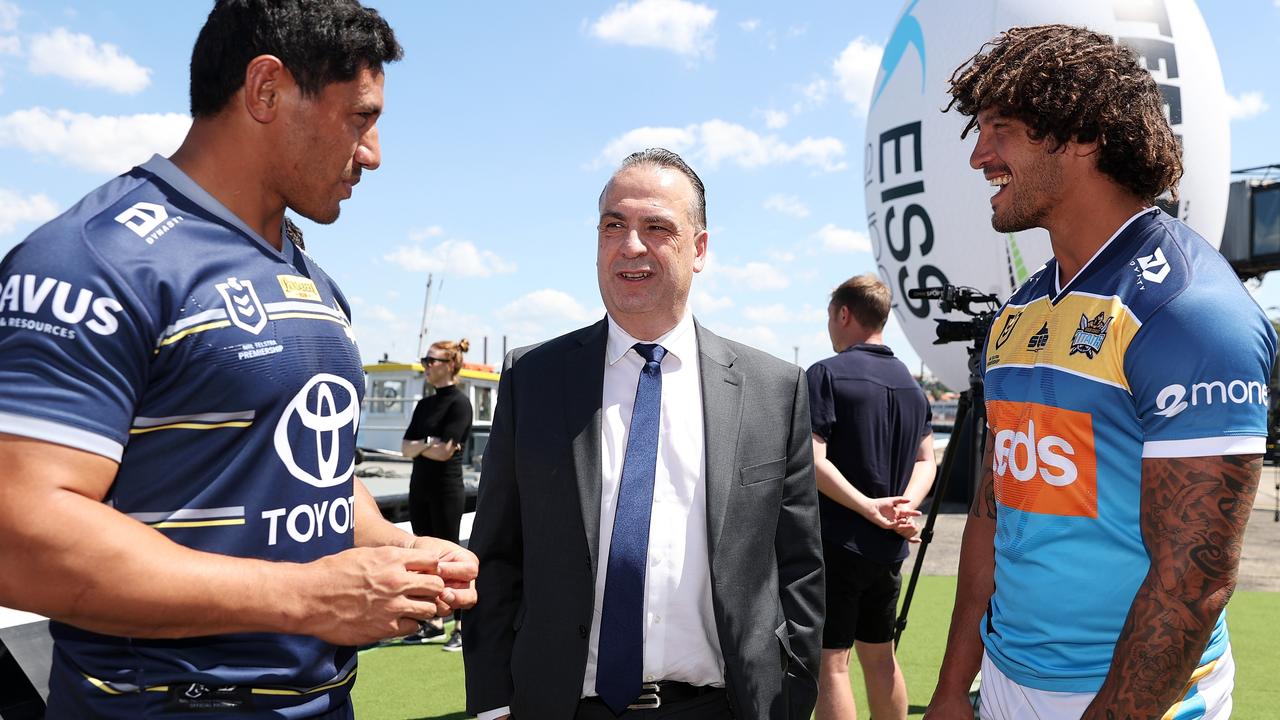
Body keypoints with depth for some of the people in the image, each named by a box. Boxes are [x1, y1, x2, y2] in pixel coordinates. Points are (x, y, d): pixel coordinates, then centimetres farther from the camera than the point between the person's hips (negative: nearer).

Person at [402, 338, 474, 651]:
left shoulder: (459, 403, -11)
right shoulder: (425, 404, 13)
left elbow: (445, 451, -18)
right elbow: (406, 447, 7)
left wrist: (418, 445, -3)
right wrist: (427, 445, -12)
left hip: (447, 490, -8)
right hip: (420, 488, 8)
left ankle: (462, 627, 5)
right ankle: (434, 622, 22)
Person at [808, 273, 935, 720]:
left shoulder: (827, 374, -11)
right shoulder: (910, 383, 12)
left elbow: (813, 461, -20)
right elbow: (925, 460, 11)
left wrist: (869, 507, -18)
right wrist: (907, 504, -4)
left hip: (836, 543, -7)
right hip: (889, 546, 7)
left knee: (830, 661, -2)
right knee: (879, 653, 18)